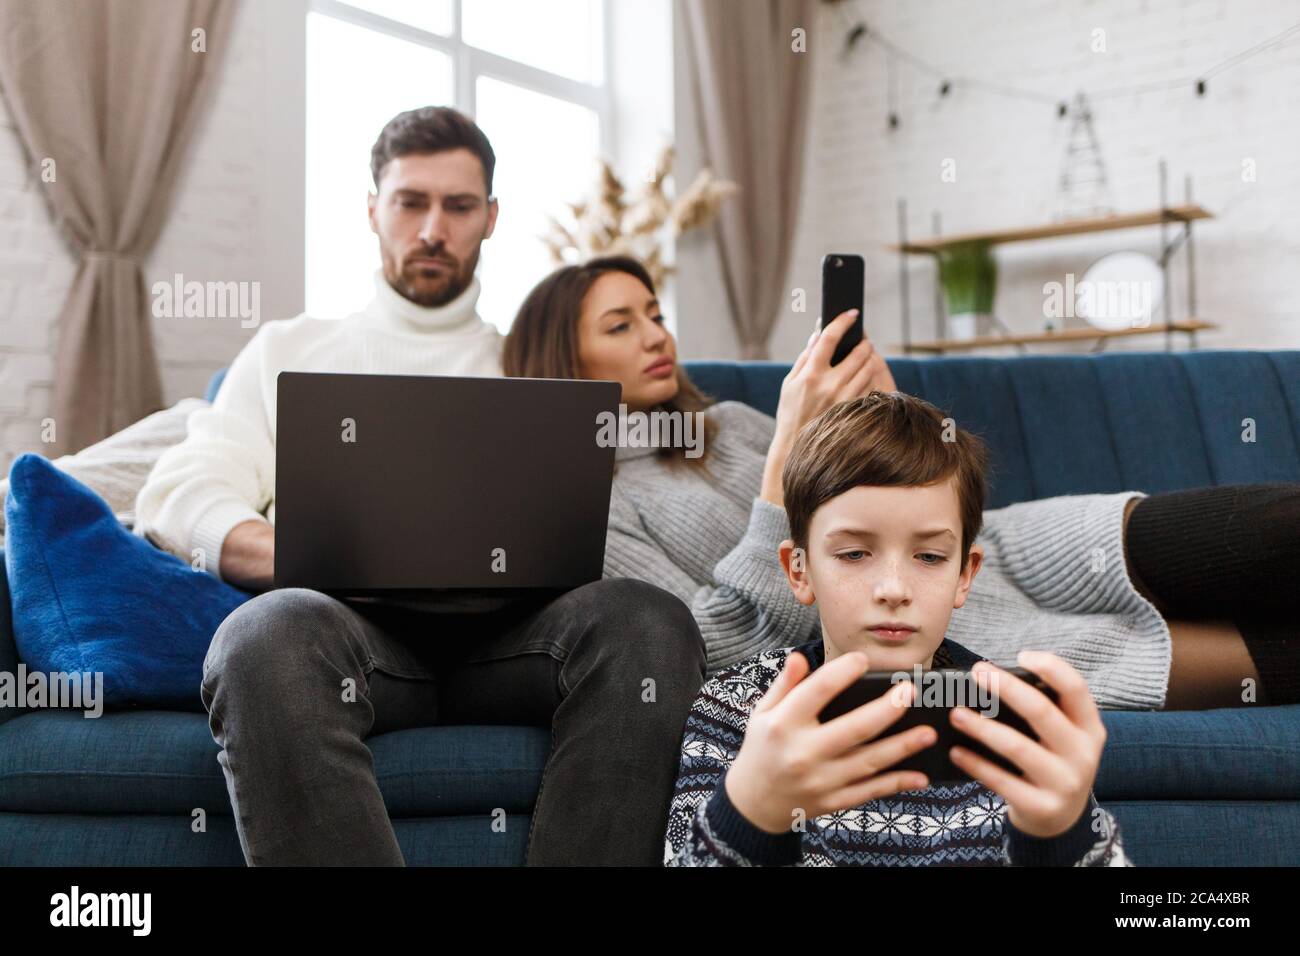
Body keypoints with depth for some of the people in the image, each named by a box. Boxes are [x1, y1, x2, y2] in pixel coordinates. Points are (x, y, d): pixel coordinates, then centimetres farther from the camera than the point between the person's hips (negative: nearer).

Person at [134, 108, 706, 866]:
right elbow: (175, 498, 11)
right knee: (272, 631, -37)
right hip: (348, 620, 0)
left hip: (507, 631, 1)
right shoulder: (290, 349, 25)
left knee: (647, 621, -32)